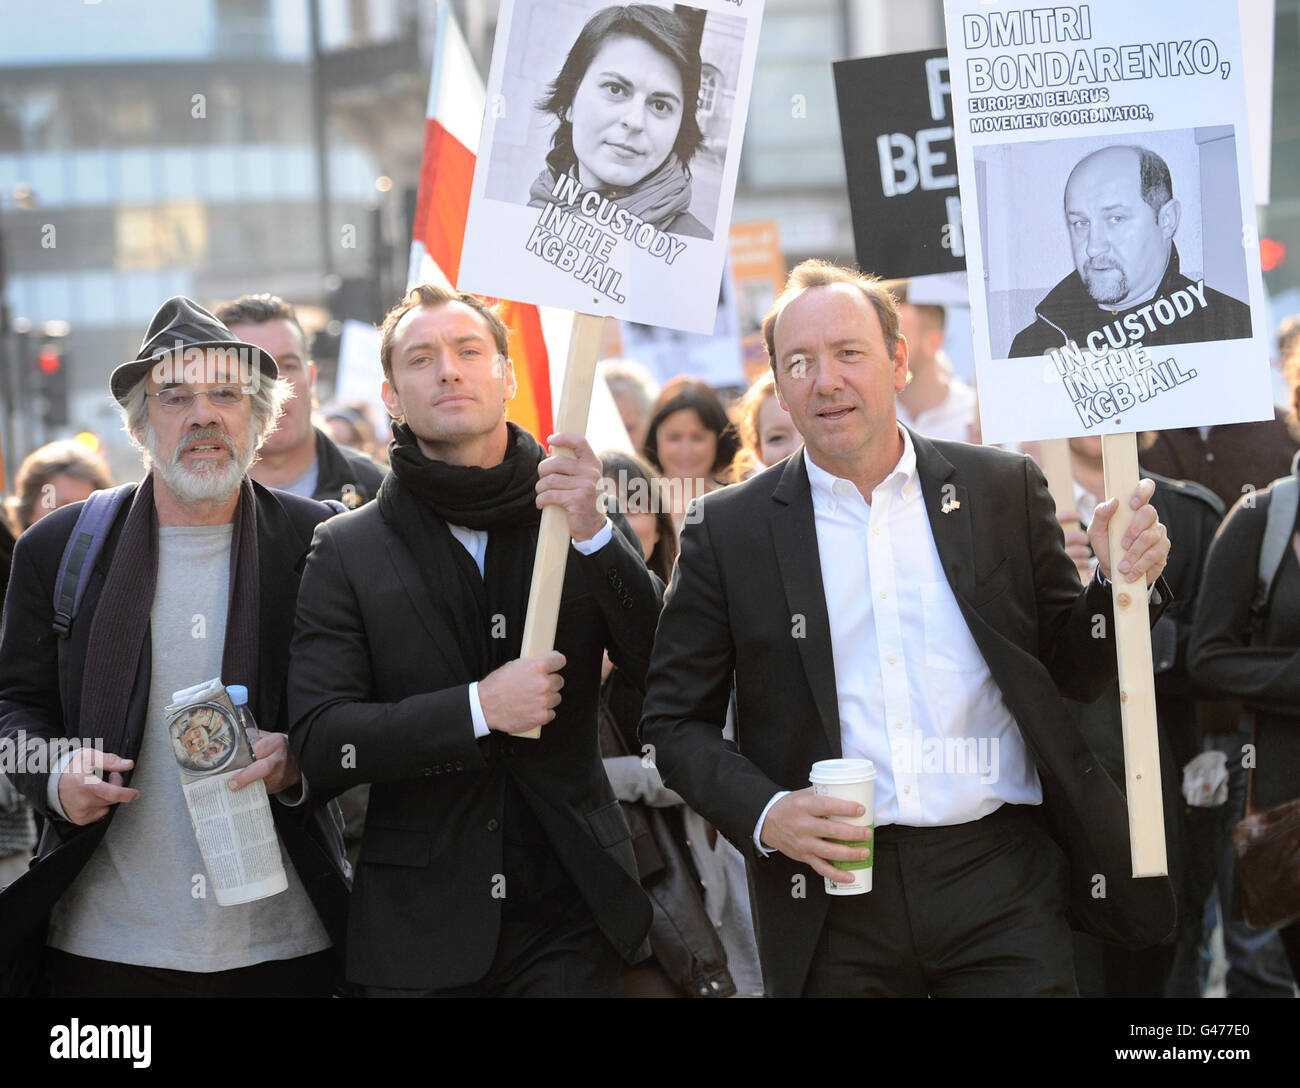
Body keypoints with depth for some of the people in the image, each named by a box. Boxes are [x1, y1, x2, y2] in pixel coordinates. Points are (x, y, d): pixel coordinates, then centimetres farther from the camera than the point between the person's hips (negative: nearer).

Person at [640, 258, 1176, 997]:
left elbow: (1071, 671, 12)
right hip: (833, 889, 0)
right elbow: (676, 721, 6)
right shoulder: (728, 531, 3)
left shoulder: (1005, 490, 6)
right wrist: (763, 814, -9)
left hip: (1001, 883, 0)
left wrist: (1120, 586, -7)